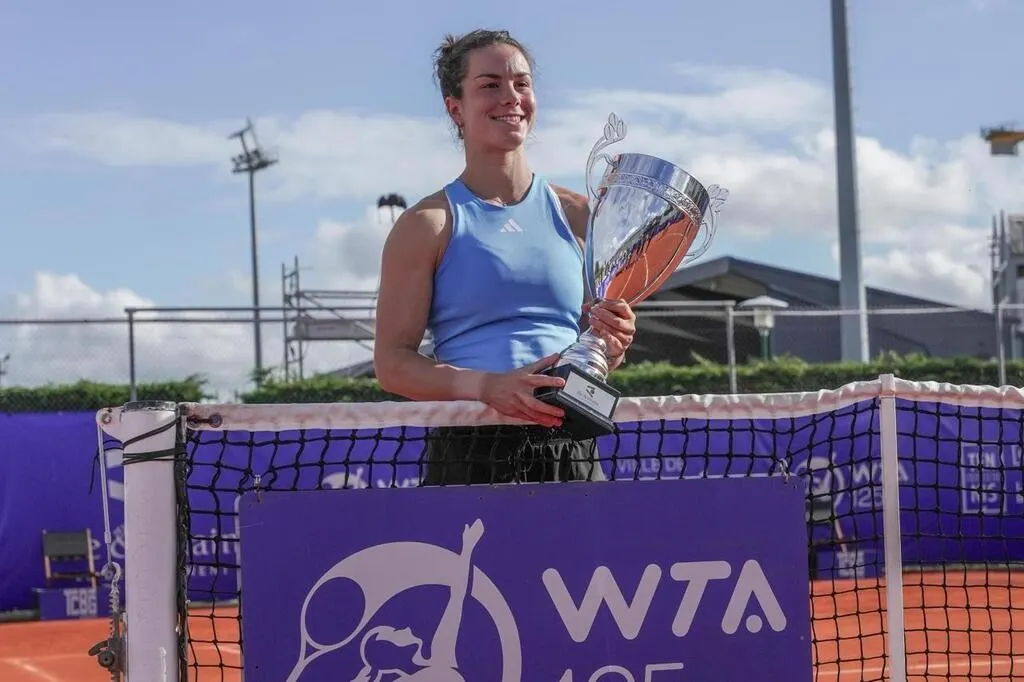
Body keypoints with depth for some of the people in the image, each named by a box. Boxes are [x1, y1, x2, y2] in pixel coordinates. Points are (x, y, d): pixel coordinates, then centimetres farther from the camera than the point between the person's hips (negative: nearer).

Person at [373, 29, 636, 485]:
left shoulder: (577, 216, 13)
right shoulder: (429, 224, 1)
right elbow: (392, 361, -5)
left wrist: (612, 346, -5)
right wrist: (487, 387, -20)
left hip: (572, 453, 3)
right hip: (472, 457, -3)